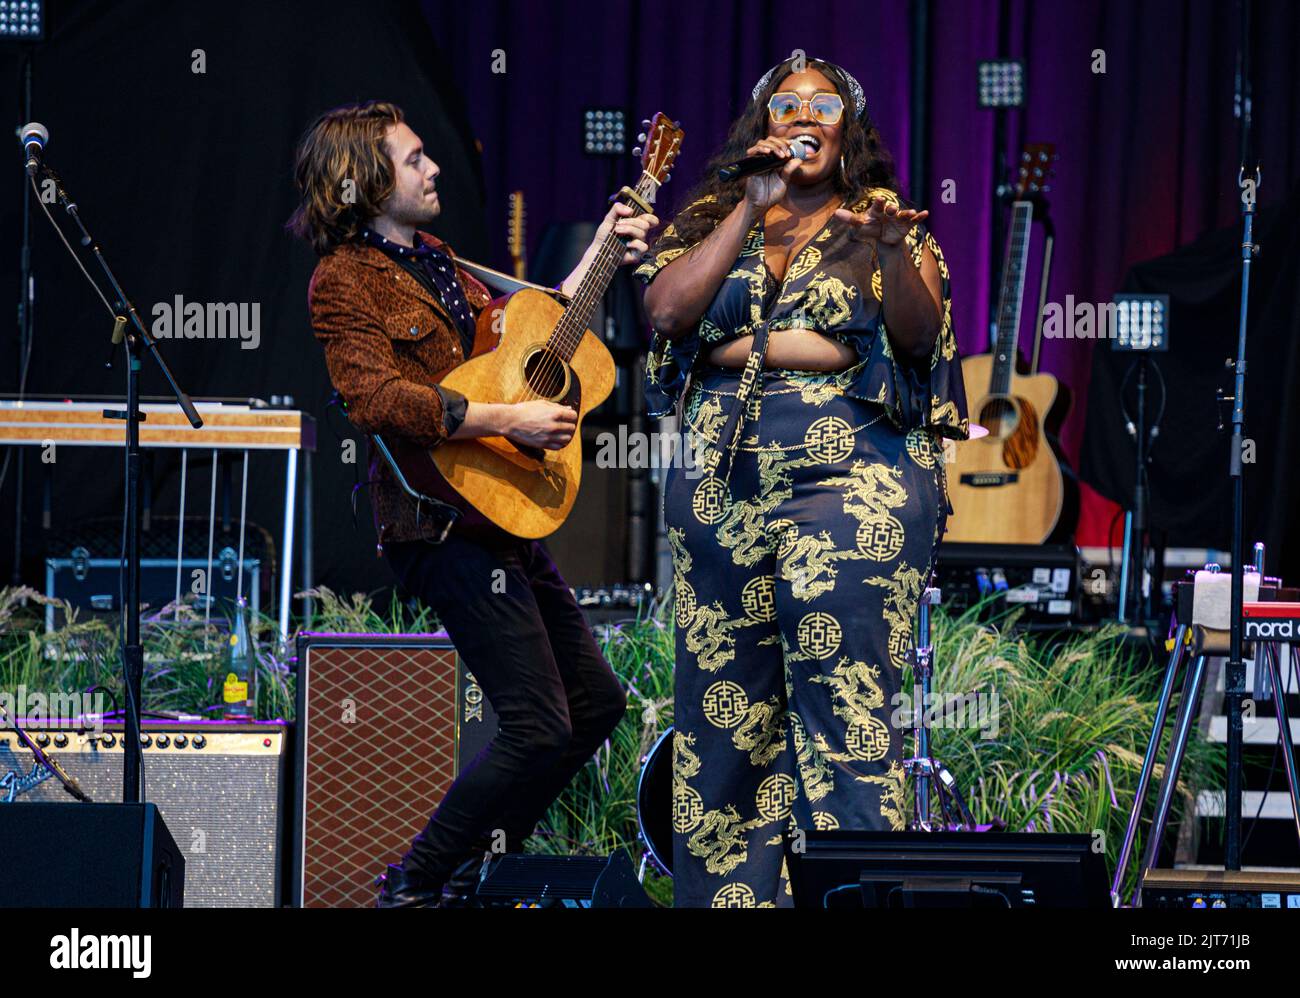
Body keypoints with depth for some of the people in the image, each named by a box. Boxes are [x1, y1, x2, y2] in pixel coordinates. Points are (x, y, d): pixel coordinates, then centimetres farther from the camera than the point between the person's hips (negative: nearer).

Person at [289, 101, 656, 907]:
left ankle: (472, 865, 21)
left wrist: (604, 250, 24)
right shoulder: (346, 281, -9)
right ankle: (416, 885, -2)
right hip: (442, 517, -10)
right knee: (541, 728, -15)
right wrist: (506, 420, -27)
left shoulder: (433, 260, 18)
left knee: (597, 701, 13)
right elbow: (376, 399, -23)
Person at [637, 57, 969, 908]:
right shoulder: (711, 220, 15)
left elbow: (919, 338, -5)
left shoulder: (885, 222, 9)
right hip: (721, 478, 3)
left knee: (844, 706, -13)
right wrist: (753, 211, -5)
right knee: (723, 709, 2)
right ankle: (727, 894, 6)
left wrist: (892, 254, -23)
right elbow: (666, 310, -3)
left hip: (850, 474, -3)